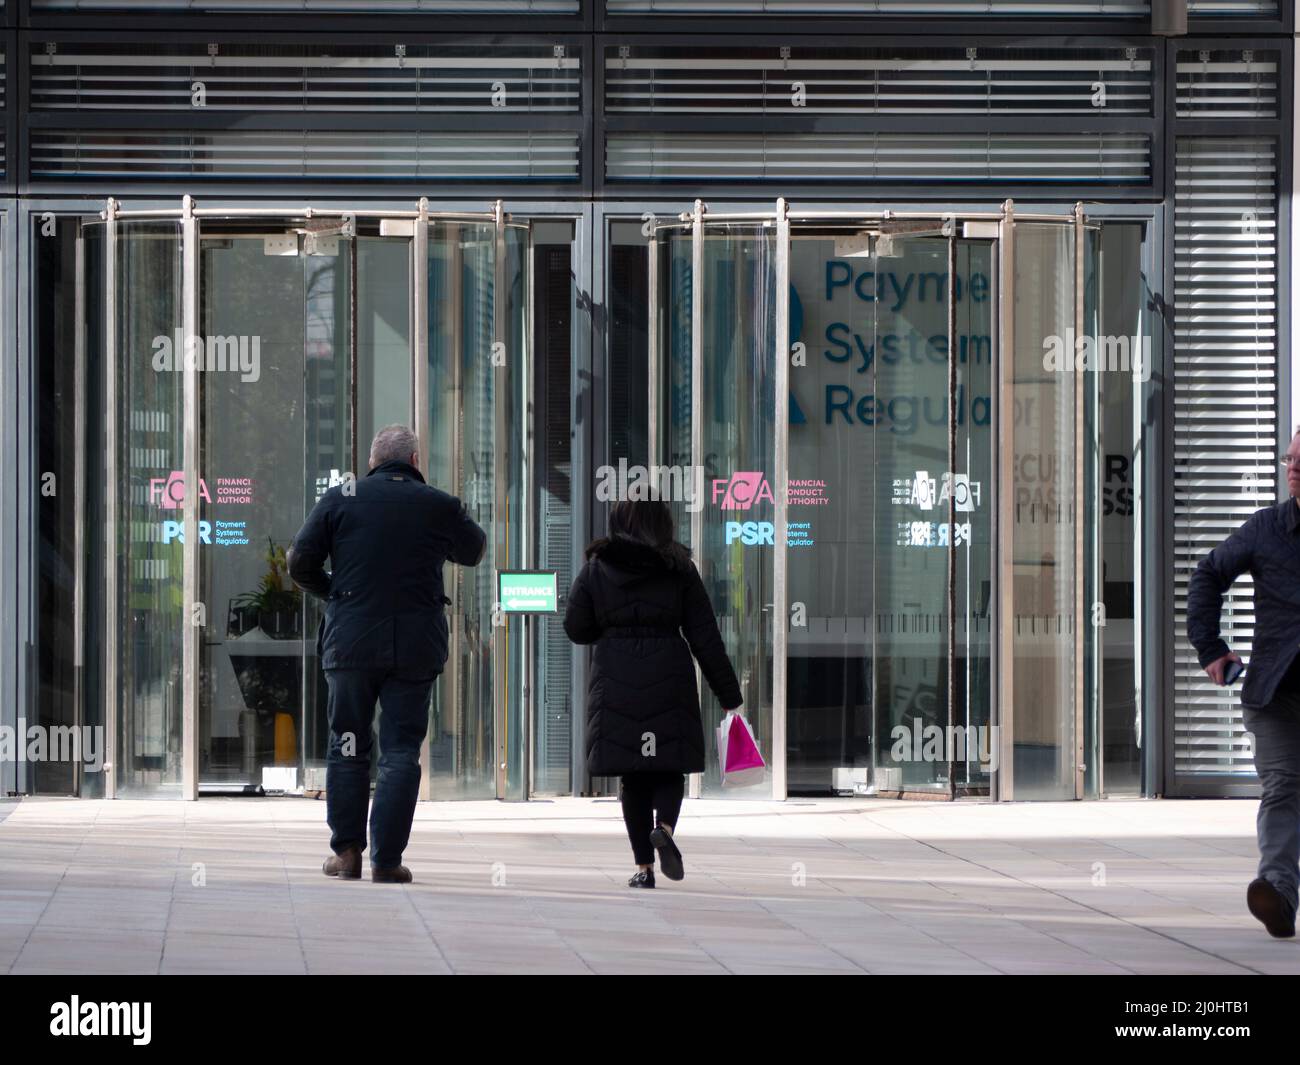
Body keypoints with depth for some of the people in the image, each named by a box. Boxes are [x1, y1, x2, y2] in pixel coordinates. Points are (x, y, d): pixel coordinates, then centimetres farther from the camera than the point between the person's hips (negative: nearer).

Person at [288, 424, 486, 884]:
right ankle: (387, 859, -2)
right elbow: (474, 551, 20)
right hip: (415, 646, 0)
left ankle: (346, 850, 10)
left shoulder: (340, 499, 1)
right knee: (401, 751, 2)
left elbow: (299, 564, 0)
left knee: (347, 747, 12)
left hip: (350, 641, 1)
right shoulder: (439, 506, 1)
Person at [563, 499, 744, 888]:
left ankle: (644, 866, 3)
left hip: (615, 682, 1)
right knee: (669, 767, 10)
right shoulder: (679, 569, 0)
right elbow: (705, 637, -1)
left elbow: (576, 628, 5)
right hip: (669, 679, -1)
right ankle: (664, 828, -19)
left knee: (633, 775, 8)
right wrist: (728, 693, 3)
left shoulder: (596, 568, 2)